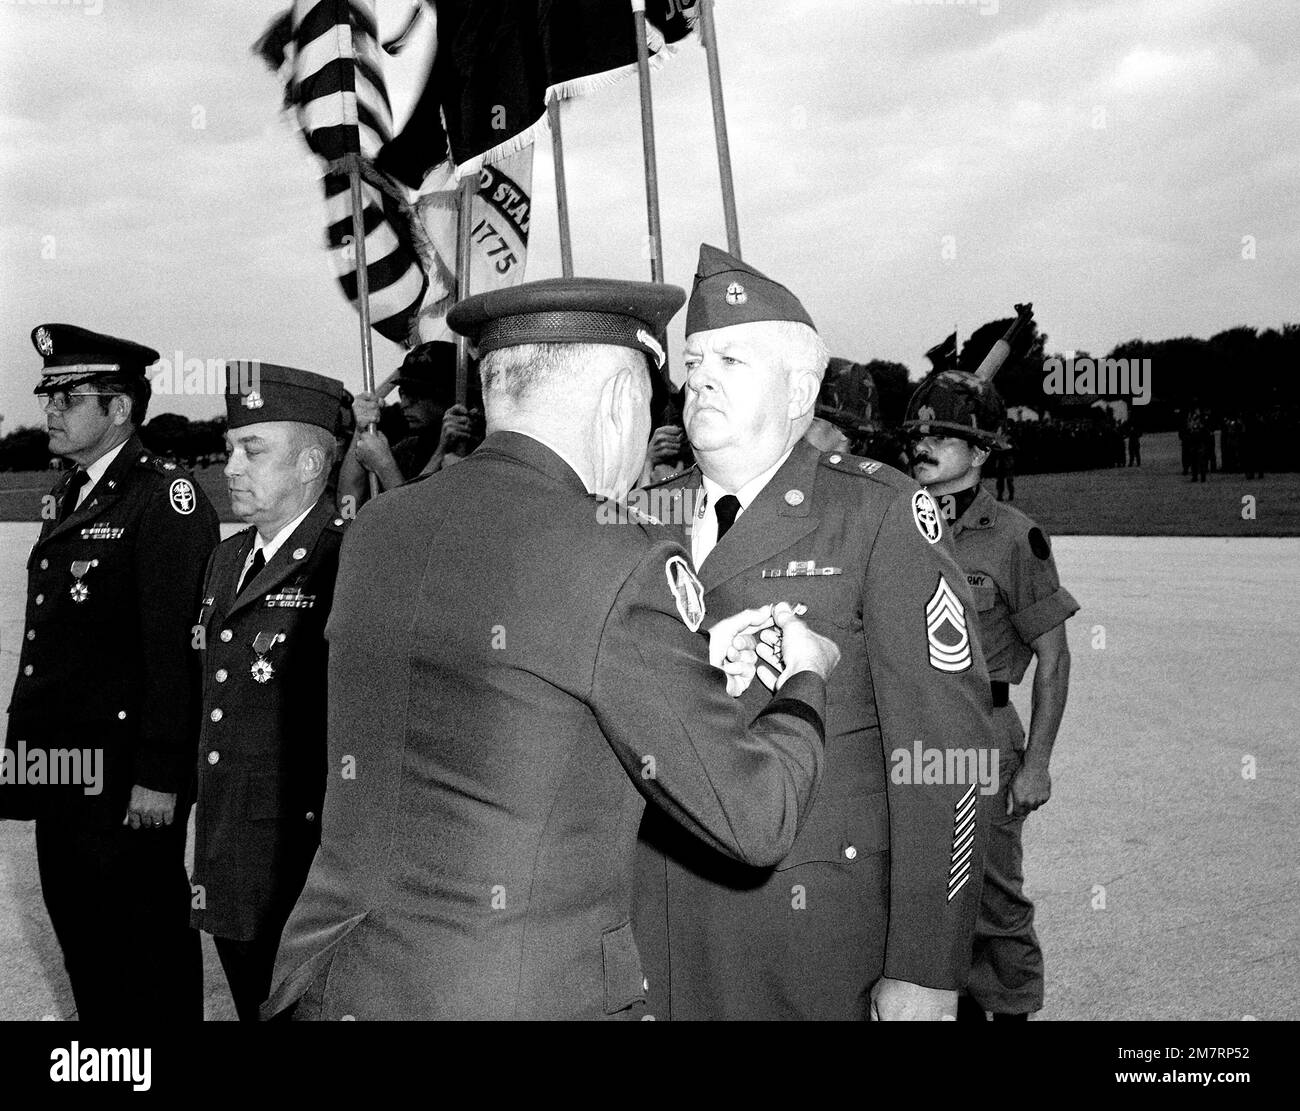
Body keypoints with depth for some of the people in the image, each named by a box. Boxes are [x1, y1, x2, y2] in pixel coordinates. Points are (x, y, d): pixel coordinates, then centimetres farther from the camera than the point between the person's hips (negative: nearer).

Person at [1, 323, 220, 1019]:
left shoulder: (167, 499, -13)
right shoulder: (65, 498, 14)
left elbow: (177, 649, -19)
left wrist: (159, 779, -20)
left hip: (129, 780, -8)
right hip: (60, 773, 9)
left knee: (148, 947, 5)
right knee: (82, 941, 19)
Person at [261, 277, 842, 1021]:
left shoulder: (375, 530, 3)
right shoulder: (623, 562, -16)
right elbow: (756, 820, -10)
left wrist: (698, 666, 16)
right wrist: (807, 678, 8)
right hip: (524, 995, -6)